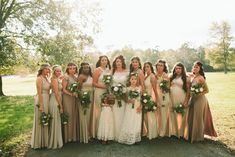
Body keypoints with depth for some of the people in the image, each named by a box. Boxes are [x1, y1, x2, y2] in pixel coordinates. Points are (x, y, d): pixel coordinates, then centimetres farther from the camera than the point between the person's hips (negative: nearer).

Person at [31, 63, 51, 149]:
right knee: (41, 120, 3)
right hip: (41, 100, -8)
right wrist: (41, 105, -20)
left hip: (47, 100, 8)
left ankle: (45, 140, 30)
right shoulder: (39, 78, -13)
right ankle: (39, 142, 17)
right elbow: (39, 93, -18)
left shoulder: (46, 78, 12)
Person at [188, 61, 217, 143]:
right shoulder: (192, 77, 5)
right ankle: (192, 134, 31)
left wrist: (199, 94, -21)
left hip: (199, 100, -8)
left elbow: (206, 90, -15)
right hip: (193, 99, 8)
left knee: (198, 118, 5)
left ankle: (198, 136, 21)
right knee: (191, 117, 15)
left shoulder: (200, 78, -17)